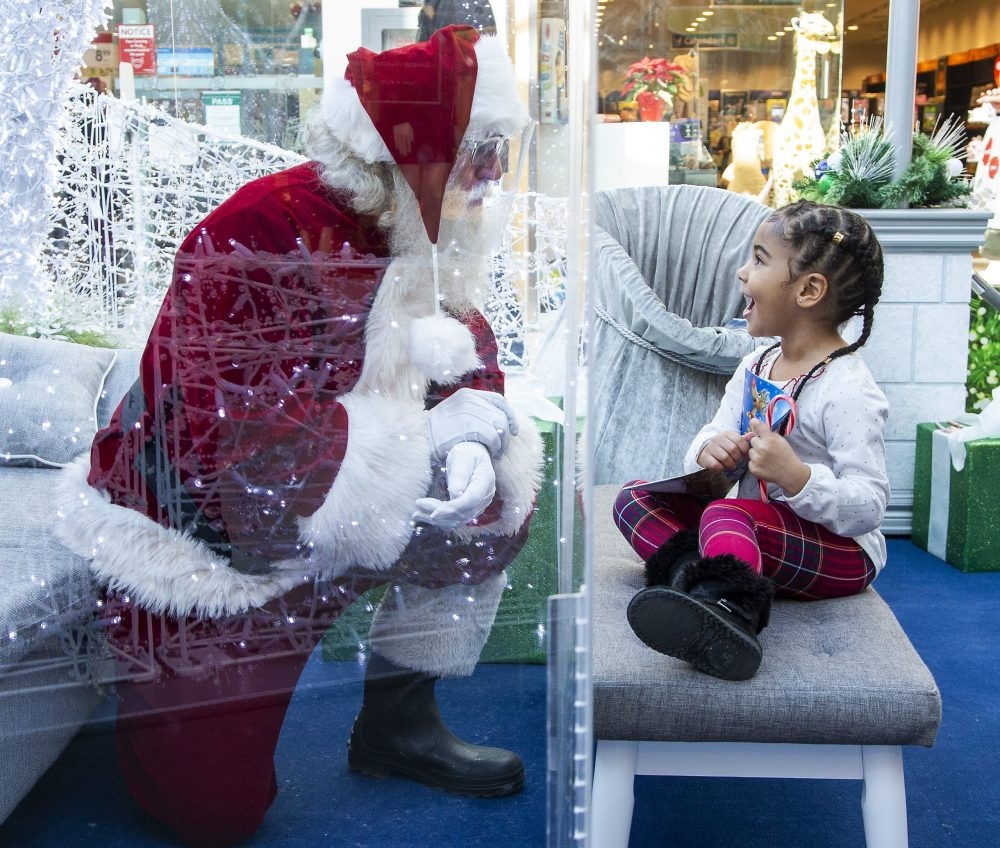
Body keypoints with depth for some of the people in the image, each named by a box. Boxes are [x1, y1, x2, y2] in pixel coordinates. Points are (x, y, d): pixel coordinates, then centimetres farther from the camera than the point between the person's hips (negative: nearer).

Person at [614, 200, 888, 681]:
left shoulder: (848, 390, -16)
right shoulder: (755, 368, 9)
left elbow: (869, 508, -20)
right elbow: (713, 436, 9)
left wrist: (797, 476, -37)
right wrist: (707, 450, -16)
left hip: (841, 551, -9)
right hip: (760, 527, 9)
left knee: (727, 514, -37)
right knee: (635, 498, -1)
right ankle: (696, 570, -28)